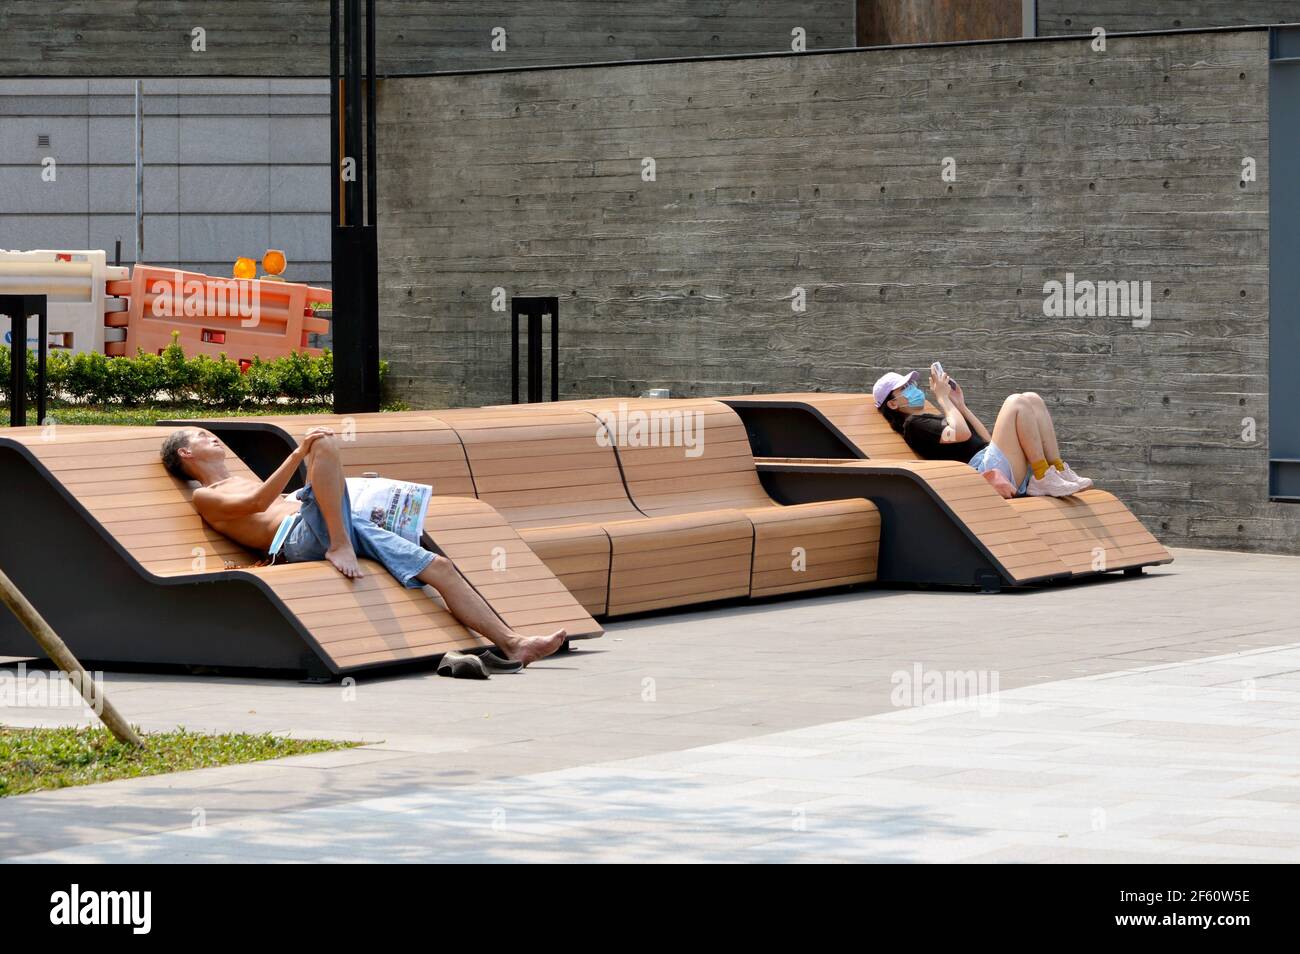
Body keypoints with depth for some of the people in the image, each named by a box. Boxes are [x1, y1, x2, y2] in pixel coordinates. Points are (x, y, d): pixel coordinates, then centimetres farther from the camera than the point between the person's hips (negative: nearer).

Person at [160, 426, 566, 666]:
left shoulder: (244, 481, 38)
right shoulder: (205, 497, 10)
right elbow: (256, 503, -9)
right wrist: (299, 453, -16)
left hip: (331, 528, 8)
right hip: (299, 536, -8)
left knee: (438, 566, -6)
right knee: (324, 443, -29)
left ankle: (511, 642, -12)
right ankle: (341, 548, -34)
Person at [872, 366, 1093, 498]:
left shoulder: (936, 419, 33)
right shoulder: (913, 424, 4)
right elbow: (961, 433, -11)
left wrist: (960, 404, 23)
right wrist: (942, 397, 0)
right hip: (984, 468, -9)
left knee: (1032, 399, -1)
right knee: (1016, 403, -18)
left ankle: (1060, 472, -12)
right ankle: (1044, 479, -23)